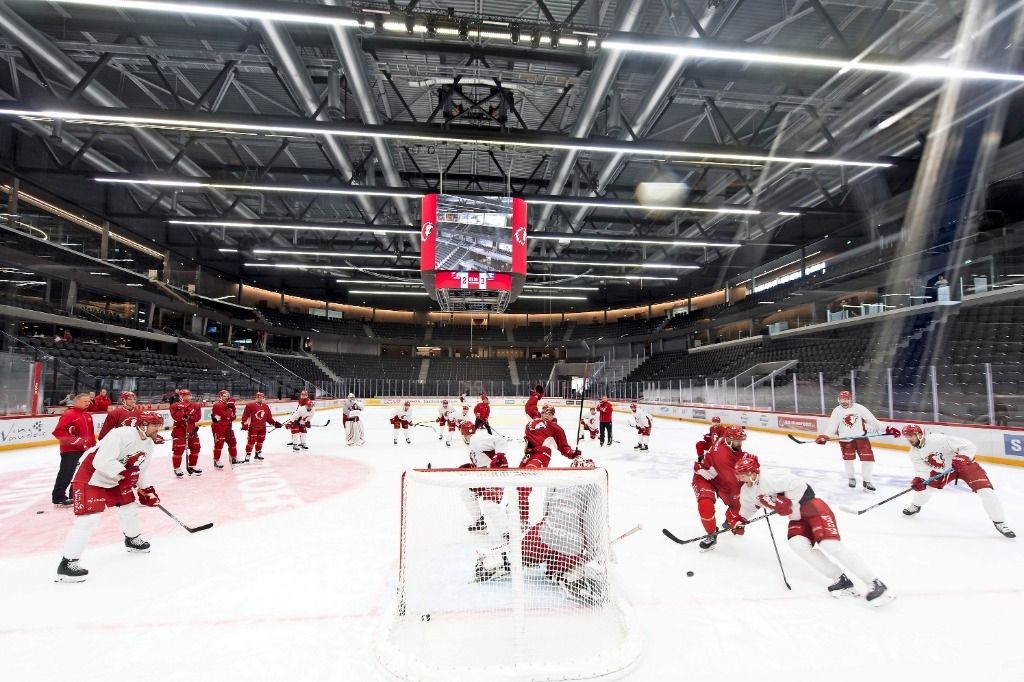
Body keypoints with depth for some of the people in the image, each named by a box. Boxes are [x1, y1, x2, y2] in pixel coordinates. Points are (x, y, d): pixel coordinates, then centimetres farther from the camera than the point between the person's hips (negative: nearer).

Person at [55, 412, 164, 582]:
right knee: (89, 518, -15)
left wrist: (147, 489, 1)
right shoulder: (121, 435, -31)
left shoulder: (149, 444, -1)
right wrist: (125, 474, -33)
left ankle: (132, 539, 40)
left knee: (129, 505, 16)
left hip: (116, 479, 9)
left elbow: (141, 470, 9)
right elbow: (102, 462, -34)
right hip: (91, 477, -9)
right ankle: (67, 563, -7)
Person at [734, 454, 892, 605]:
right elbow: (748, 507, 22)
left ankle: (875, 583, -10)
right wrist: (739, 520, 11)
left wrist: (787, 504, -20)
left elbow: (798, 485, -26)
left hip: (810, 506, -8)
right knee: (797, 544, -17)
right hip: (797, 517, 8)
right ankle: (841, 580, -6)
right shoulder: (746, 491, 4)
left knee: (829, 544, -21)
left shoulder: (770, 478, -26)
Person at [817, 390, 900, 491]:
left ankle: (867, 481, 8)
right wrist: (824, 436, -20)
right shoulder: (837, 411, -4)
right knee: (848, 458, 7)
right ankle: (851, 478, 30)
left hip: (860, 437, 0)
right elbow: (832, 426, -7)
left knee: (868, 457, -5)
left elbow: (872, 420, -2)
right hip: (845, 439, 0)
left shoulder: (859, 408, -5)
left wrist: (886, 429, -4)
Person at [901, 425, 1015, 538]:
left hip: (964, 464, -5)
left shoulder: (939, 439, -33)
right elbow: (922, 469, -15)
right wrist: (919, 479, -33)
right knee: (922, 484, 1)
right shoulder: (914, 453, -11)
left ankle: (999, 523, -4)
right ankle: (915, 506, 29)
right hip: (942, 470, 6)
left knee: (986, 490, -18)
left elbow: (968, 446, -28)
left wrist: (961, 458, -41)